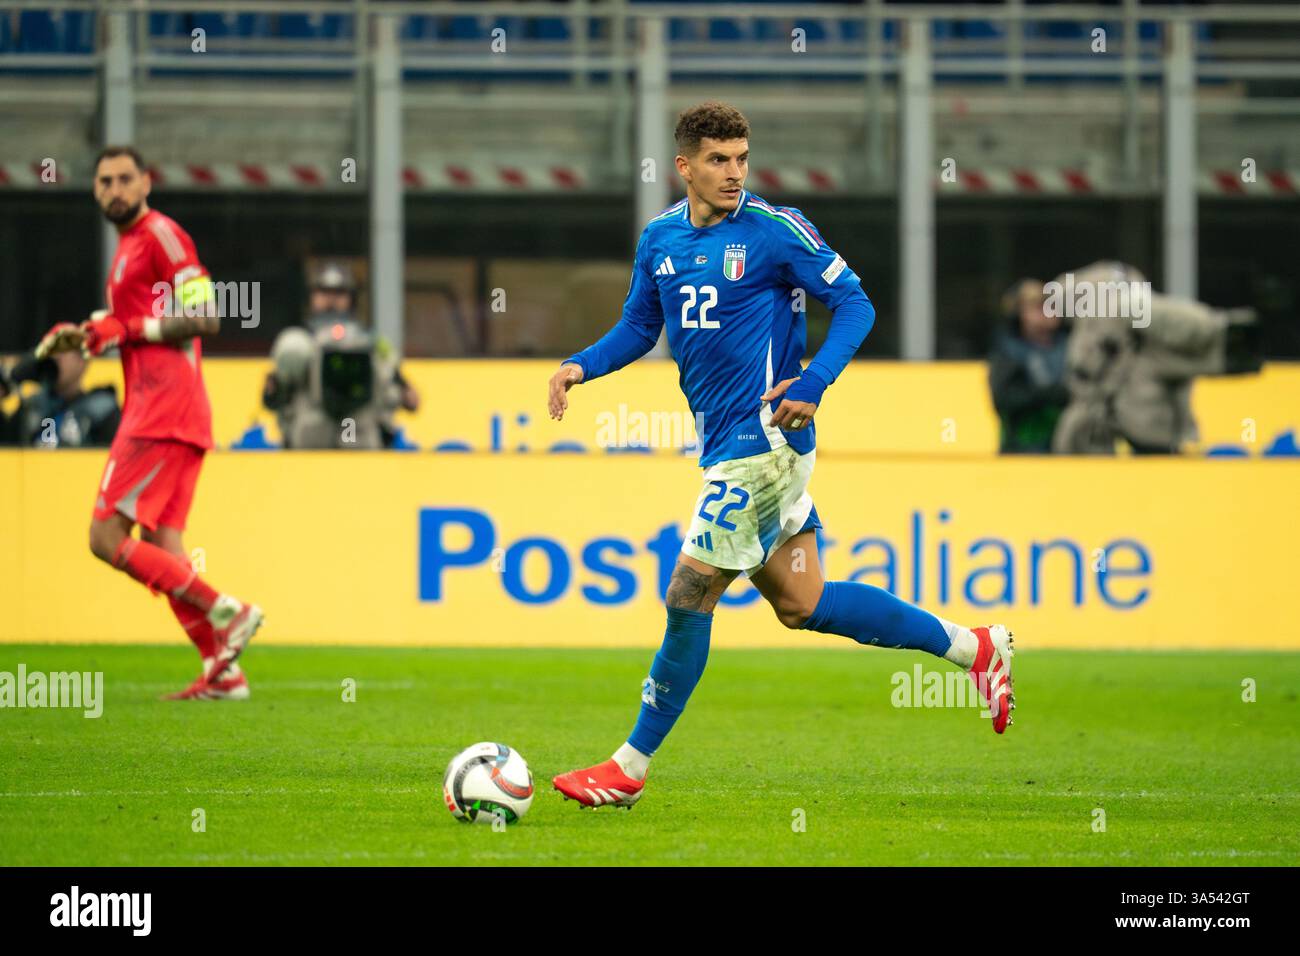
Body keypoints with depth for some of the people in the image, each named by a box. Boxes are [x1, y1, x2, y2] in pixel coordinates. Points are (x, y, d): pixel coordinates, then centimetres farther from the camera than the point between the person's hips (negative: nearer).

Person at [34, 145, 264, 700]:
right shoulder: (129, 245, 22)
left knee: (108, 540, -12)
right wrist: (81, 338, 16)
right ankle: (223, 672, 5)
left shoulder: (161, 235, -7)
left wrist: (127, 328, -16)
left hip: (162, 414, -10)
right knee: (159, 548, 7)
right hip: (157, 411, 10)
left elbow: (205, 318, -15)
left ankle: (225, 613, -13)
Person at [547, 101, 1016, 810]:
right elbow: (637, 328, 20)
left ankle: (629, 770, 4)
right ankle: (973, 648, 25)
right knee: (801, 605, 13)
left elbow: (854, 303, -8)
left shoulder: (773, 230, -10)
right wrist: (580, 366, 1)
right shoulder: (659, 239, 9)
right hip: (724, 444, 8)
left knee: (690, 594, -6)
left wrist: (812, 384, -22)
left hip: (763, 437, -8)